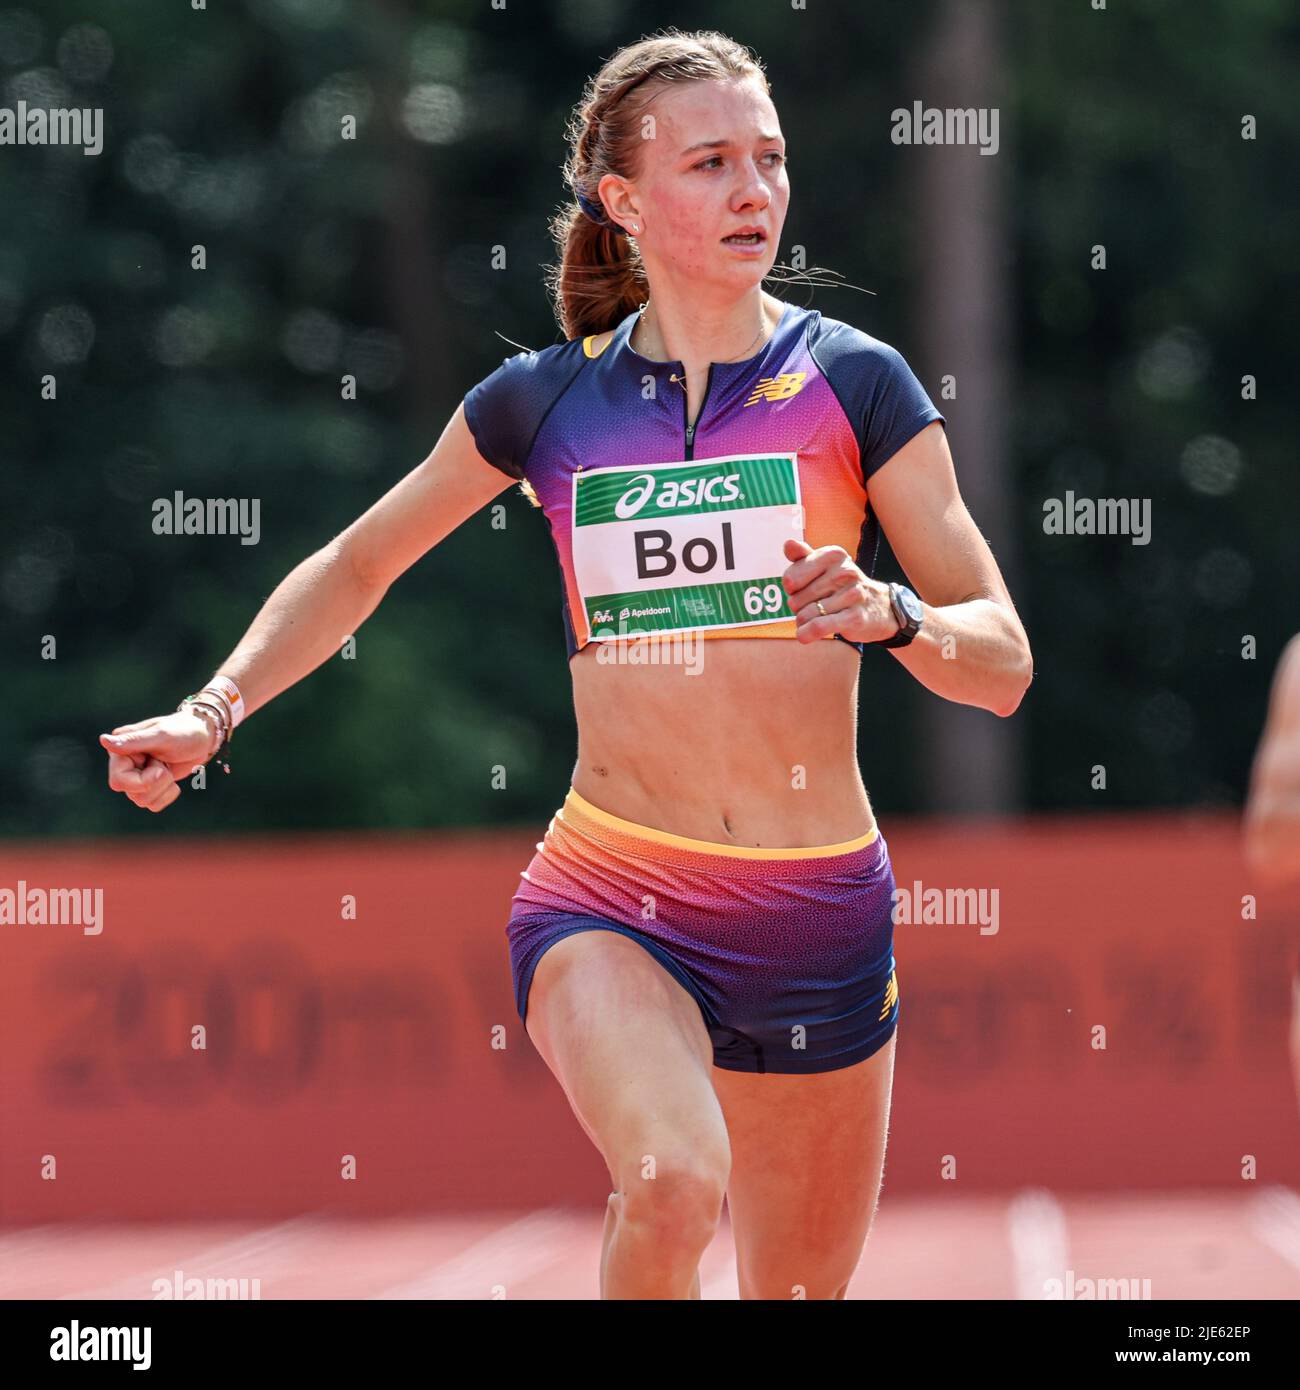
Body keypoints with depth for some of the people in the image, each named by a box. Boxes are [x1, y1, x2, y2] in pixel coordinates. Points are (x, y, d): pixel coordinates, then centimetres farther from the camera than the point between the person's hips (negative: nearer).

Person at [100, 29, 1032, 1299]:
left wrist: (890, 614, -21)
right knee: (673, 1183, -32)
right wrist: (213, 710, 6)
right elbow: (356, 567, 20)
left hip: (819, 913, 1)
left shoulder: (852, 383, 0)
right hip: (607, 900, -1)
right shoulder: (546, 400, 4)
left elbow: (1003, 665, -1)